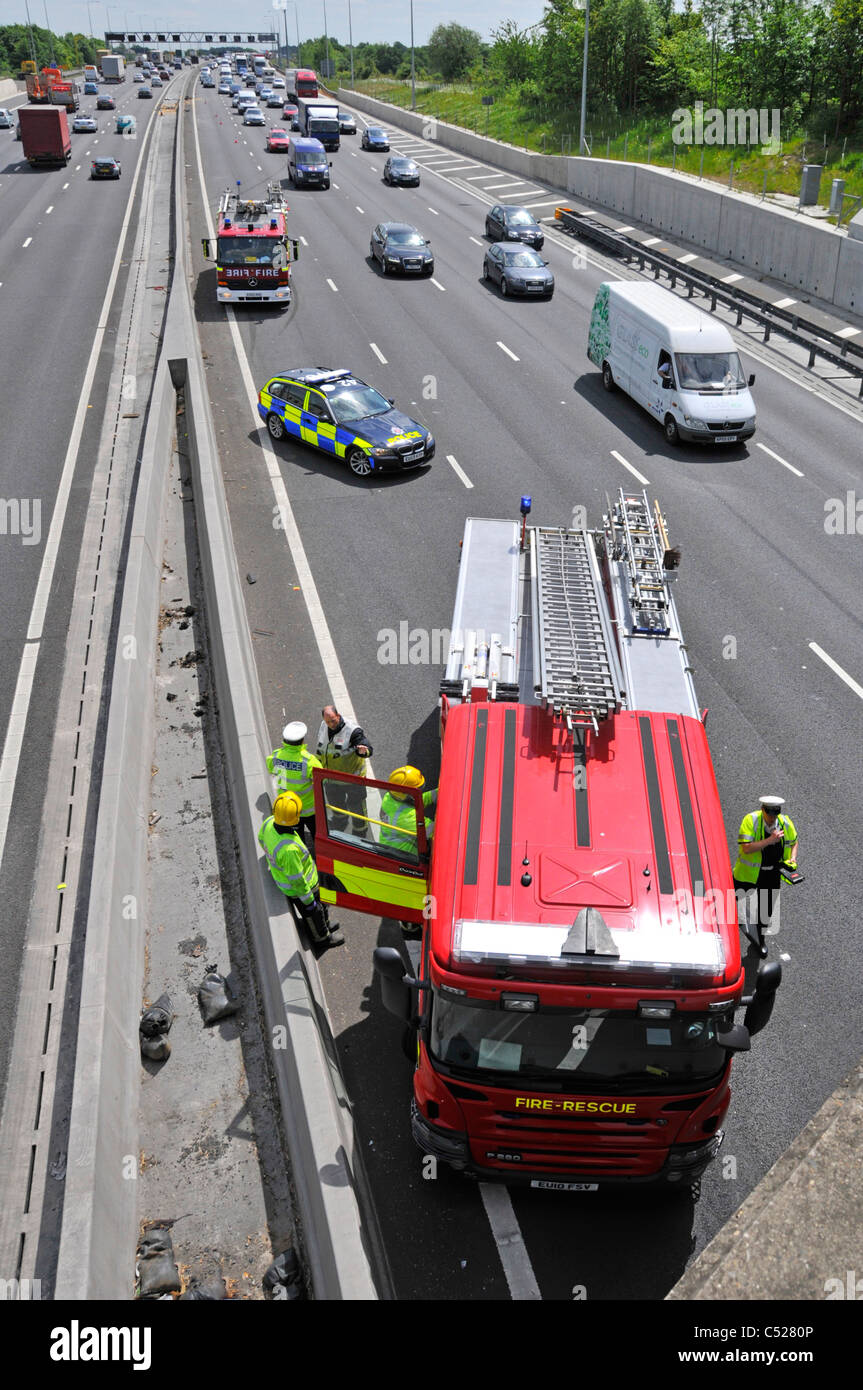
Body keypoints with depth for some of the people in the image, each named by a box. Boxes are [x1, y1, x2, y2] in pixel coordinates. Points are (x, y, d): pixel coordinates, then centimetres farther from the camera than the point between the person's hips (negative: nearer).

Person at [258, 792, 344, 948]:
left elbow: (262, 840, 3)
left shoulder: (270, 823, -23)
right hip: (298, 889, -7)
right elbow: (297, 880, -30)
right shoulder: (289, 849, -45)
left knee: (320, 905, 32)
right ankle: (321, 937, 51)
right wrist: (308, 900, -14)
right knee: (312, 913, 23)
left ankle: (324, 925, 58)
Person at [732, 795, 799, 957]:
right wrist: (769, 840, -37)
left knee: (766, 909, 8)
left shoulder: (786, 823, -10)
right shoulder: (750, 820, -23)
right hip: (749, 871, -3)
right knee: (735, 897, 18)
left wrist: (792, 859, -8)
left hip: (772, 874, 3)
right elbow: (746, 848, -31)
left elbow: (793, 842, 10)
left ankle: (760, 940, 32)